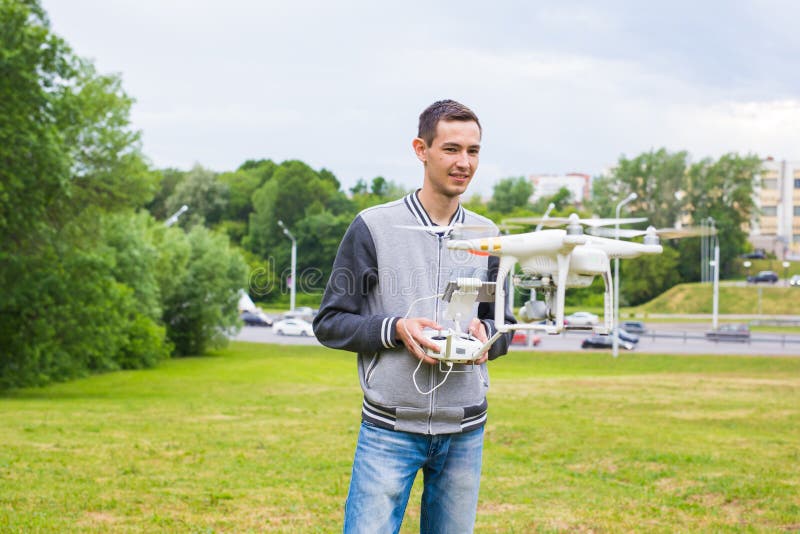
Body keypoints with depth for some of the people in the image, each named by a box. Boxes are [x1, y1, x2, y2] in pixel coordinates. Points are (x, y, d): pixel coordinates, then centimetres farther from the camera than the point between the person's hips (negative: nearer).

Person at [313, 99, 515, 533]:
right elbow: (329, 322, -1)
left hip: (465, 431, 4)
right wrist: (396, 329, -17)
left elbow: (504, 327, 17)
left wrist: (485, 333, -7)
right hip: (390, 430, -4)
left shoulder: (486, 237, 9)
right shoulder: (374, 227, -3)